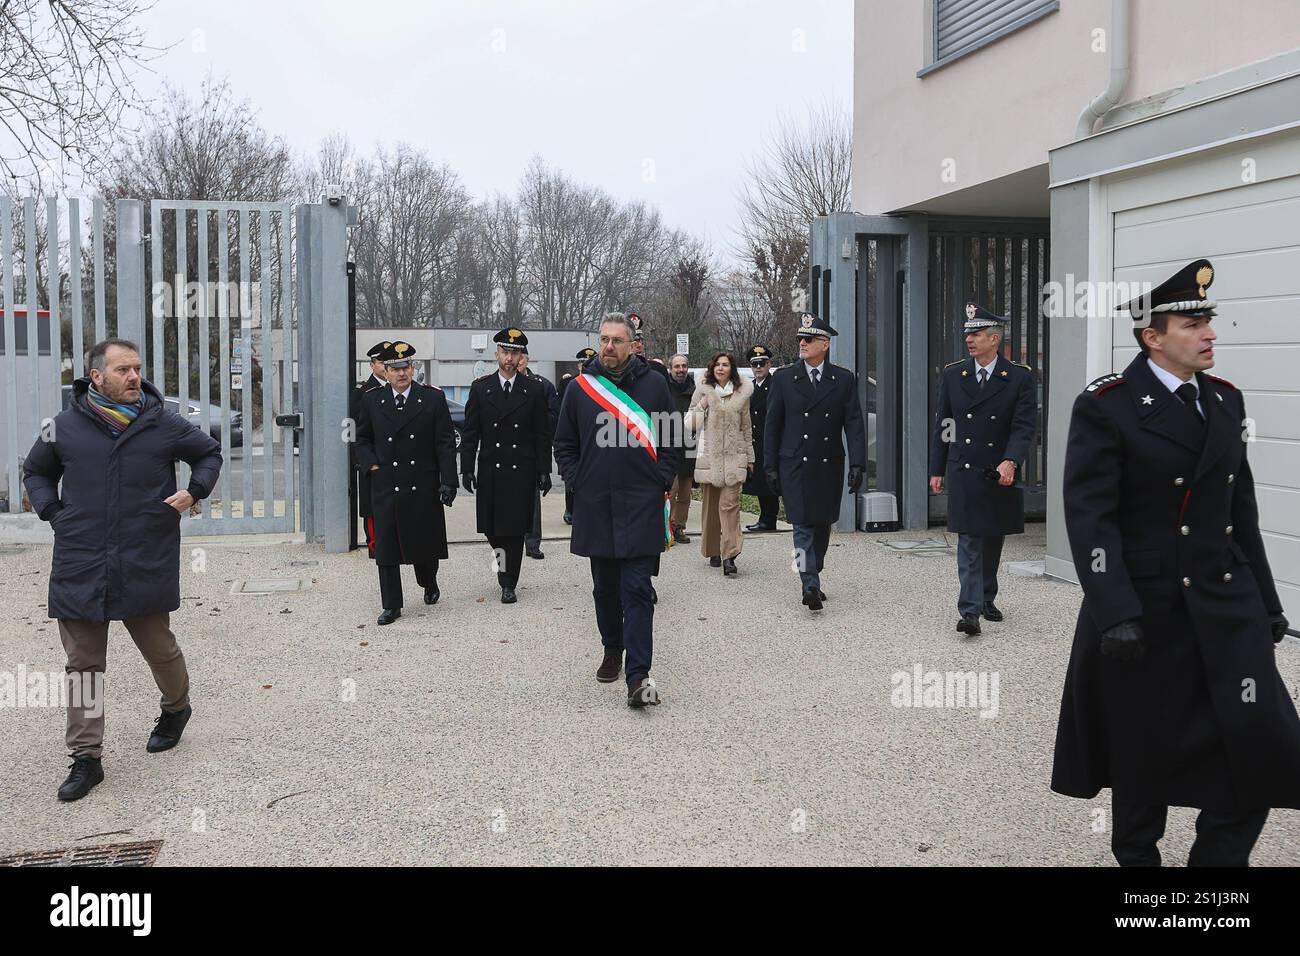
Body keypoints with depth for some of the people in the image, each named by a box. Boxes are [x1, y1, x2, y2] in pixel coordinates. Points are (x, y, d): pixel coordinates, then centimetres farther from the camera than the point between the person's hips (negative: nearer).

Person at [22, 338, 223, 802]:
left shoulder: (164, 424, 0)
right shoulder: (66, 426, 2)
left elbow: (210, 453, 17)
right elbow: (35, 471, 20)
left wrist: (193, 491, 1)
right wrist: (53, 512, 4)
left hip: (147, 567, -1)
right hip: (80, 568, 1)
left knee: (159, 649, 13)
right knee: (83, 663, 3)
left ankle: (176, 707, 43)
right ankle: (85, 758, 11)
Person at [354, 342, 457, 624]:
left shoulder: (433, 399, -1)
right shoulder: (372, 401, 5)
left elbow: (445, 444, -2)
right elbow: (362, 439, 15)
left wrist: (447, 481, -9)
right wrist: (371, 464, -2)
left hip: (423, 487, -1)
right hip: (385, 486, 1)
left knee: (426, 544, 11)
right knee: (386, 548, 1)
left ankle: (429, 583, 41)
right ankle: (391, 606, 11)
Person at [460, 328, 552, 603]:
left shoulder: (534, 389, 2)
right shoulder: (480, 388, 4)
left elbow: (543, 434, 2)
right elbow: (469, 433, 3)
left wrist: (544, 471, -2)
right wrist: (467, 469, -3)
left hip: (522, 471, -1)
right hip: (490, 471, 1)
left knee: (515, 529, 0)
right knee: (490, 528, 7)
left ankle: (509, 584, 9)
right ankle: (504, 560, 35)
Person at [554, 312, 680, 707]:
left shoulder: (653, 385, 2)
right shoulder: (580, 387, 6)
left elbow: (671, 441, 6)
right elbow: (564, 444, 13)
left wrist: (660, 483, -2)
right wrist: (577, 482, 3)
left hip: (641, 504, -3)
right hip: (594, 505, 3)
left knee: (637, 591, -7)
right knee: (605, 588, 15)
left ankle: (638, 675, -9)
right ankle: (612, 652, 33)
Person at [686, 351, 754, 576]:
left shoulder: (741, 393, 9)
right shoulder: (703, 391, 7)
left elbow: (746, 427, 15)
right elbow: (689, 424, 7)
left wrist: (749, 456, 17)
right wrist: (701, 406, -9)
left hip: (734, 456, -1)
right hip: (709, 456, 1)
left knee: (730, 504, -12)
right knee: (710, 505, 6)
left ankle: (729, 556, -17)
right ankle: (713, 551, 20)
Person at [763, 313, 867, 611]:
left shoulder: (844, 380, 4)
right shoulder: (784, 379, 3)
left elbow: (854, 424, 0)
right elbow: (772, 425, 4)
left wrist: (857, 464, -10)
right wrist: (771, 467, 0)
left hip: (829, 466, 2)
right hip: (795, 466, -2)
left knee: (822, 526, 11)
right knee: (803, 526, -9)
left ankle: (812, 577, 27)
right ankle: (810, 586, -12)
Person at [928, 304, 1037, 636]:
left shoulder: (1020, 378, -3)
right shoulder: (952, 375, 4)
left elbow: (1023, 427, -9)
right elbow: (942, 425, 8)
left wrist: (1010, 461, -26)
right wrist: (937, 470, 6)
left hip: (1001, 474, 0)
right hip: (964, 473, 0)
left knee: (993, 540, 14)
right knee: (969, 542, -6)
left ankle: (987, 598, 31)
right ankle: (970, 610, -8)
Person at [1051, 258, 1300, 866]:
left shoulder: (1226, 401, 9)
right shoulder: (1105, 408, -10)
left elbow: (1242, 509, 14)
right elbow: (1089, 518, -16)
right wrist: (1115, 615, -24)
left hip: (1227, 605, 5)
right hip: (1146, 608, -5)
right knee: (1145, 753, 9)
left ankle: (1218, 857, 18)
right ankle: (1136, 856, 32)